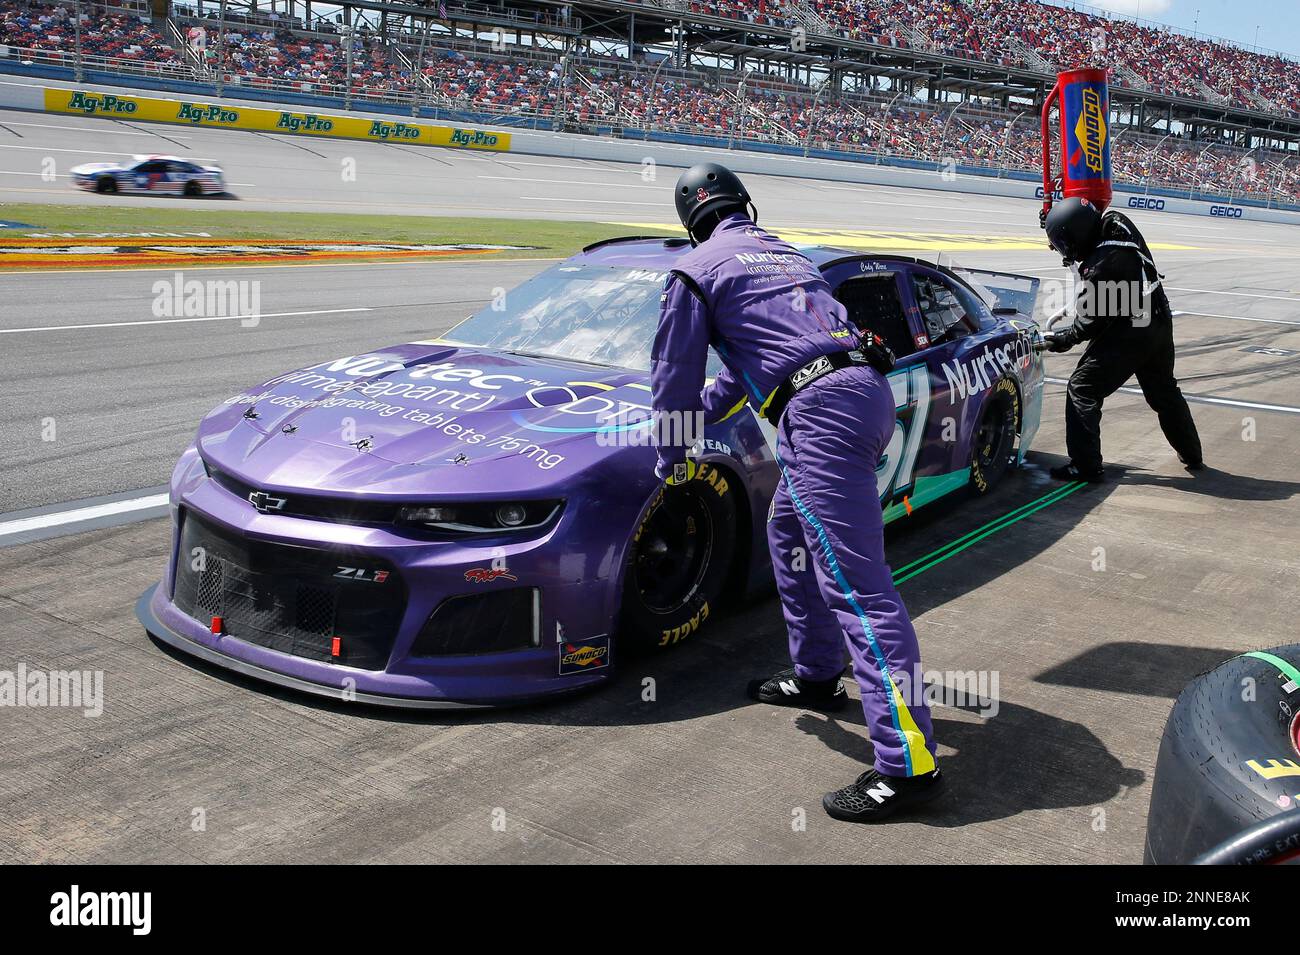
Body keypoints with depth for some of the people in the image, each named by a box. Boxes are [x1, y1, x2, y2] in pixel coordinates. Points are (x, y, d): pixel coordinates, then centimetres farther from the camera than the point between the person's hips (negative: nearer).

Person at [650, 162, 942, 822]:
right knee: (789, 531, 27)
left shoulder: (695, 271, 9)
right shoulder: (786, 254, 31)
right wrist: (701, 412, 48)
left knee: (855, 584, -14)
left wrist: (673, 460, 26)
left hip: (819, 410, -8)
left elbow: (675, 373, 12)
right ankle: (815, 676, 36)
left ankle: (909, 762, -16)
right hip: (869, 390, 9)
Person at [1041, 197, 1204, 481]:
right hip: (1160, 324, 9)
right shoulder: (1118, 223, -5)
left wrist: (1065, 339, 0)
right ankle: (1192, 455, 37)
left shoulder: (1100, 267, -26)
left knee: (1082, 390, 0)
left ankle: (1085, 466, -1)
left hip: (1128, 335, -9)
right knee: (1164, 392, 24)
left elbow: (1091, 321, -16)